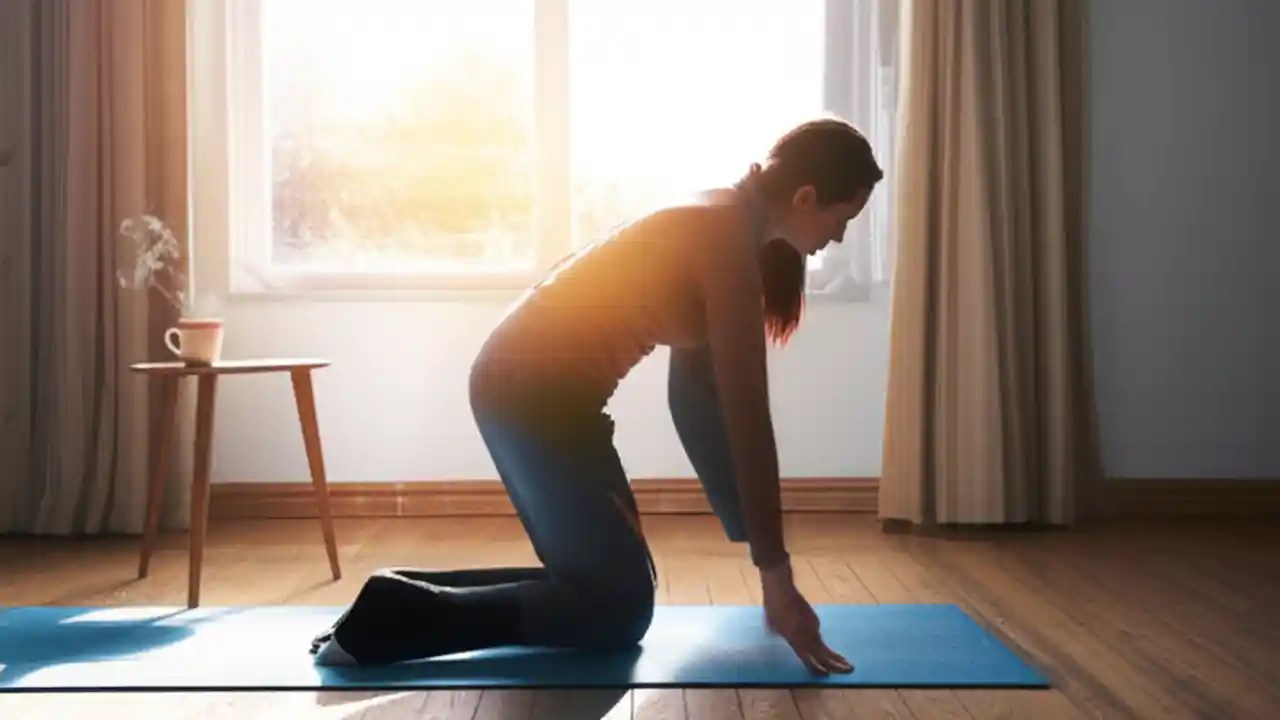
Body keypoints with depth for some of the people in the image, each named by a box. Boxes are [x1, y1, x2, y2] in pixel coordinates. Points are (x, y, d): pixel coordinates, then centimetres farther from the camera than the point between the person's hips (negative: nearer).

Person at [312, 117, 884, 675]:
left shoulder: (719, 224, 12)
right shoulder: (728, 241, -17)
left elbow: (707, 394, 16)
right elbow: (747, 417, -18)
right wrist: (776, 576, -13)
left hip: (523, 382, 10)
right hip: (536, 392, -10)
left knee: (608, 582, 15)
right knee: (621, 609, -2)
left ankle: (409, 593, 16)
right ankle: (390, 619, -3)